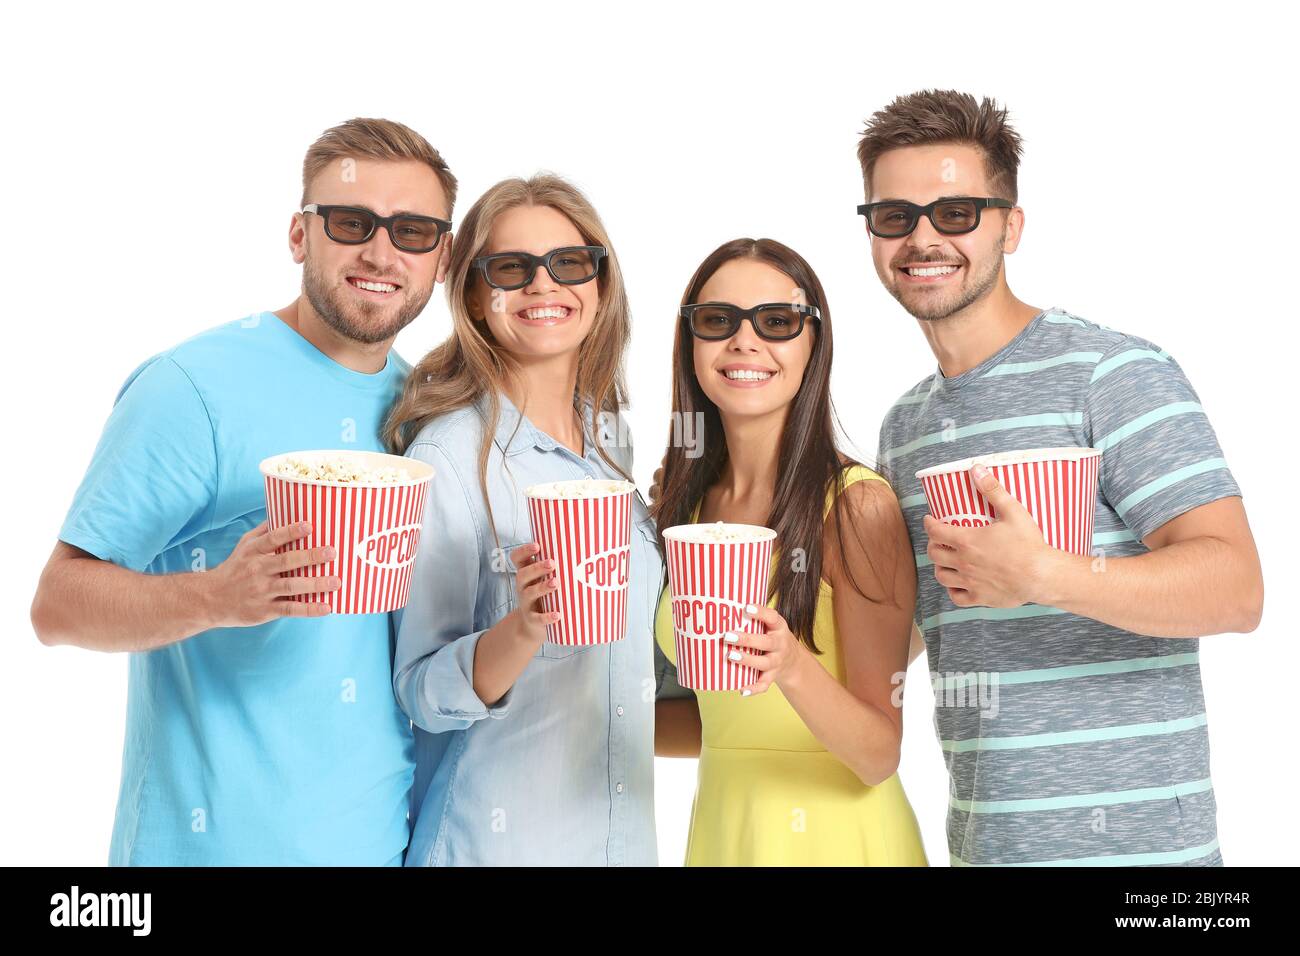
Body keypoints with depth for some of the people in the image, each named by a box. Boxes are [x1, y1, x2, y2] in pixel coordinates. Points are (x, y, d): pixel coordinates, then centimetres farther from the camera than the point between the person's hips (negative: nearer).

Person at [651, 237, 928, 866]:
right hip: (719, 828, 5)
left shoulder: (858, 504, -16)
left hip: (839, 836, -5)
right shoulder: (676, 503, -1)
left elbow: (879, 756, -17)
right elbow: (721, 719, 9)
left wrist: (793, 666, -34)